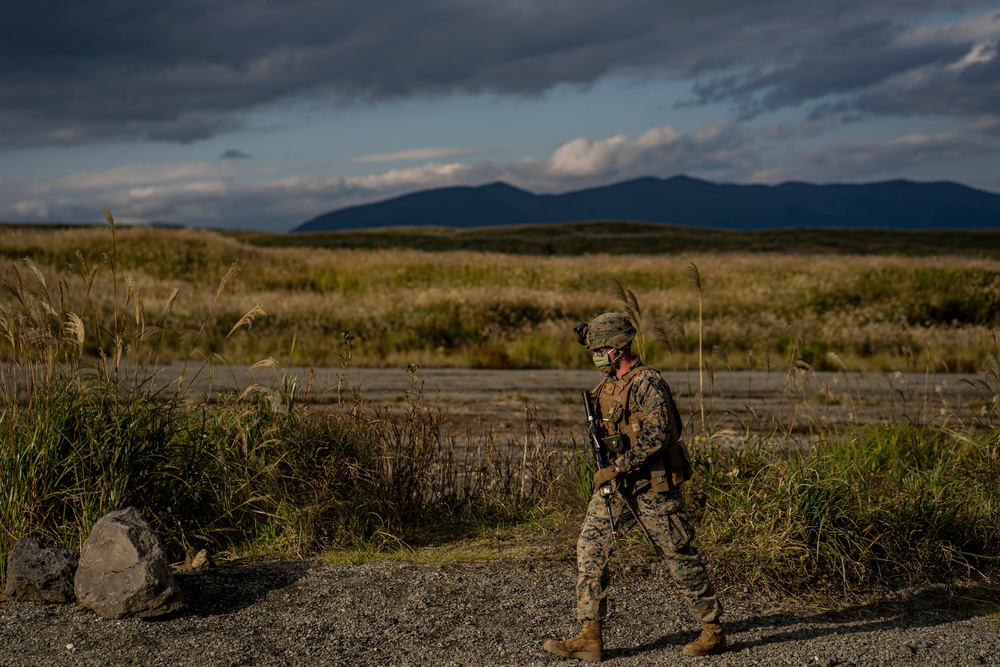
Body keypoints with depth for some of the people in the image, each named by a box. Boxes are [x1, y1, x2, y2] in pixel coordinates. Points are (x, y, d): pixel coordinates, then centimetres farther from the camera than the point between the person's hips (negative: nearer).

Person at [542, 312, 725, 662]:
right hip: (616, 486, 8)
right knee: (590, 548, -3)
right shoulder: (608, 385, 11)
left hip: (652, 487, -8)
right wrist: (608, 470, 14)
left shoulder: (647, 383, -16)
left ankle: (713, 631, 17)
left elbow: (658, 435, -26)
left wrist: (616, 468, -26)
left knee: (680, 556, 2)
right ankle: (590, 638, -2)